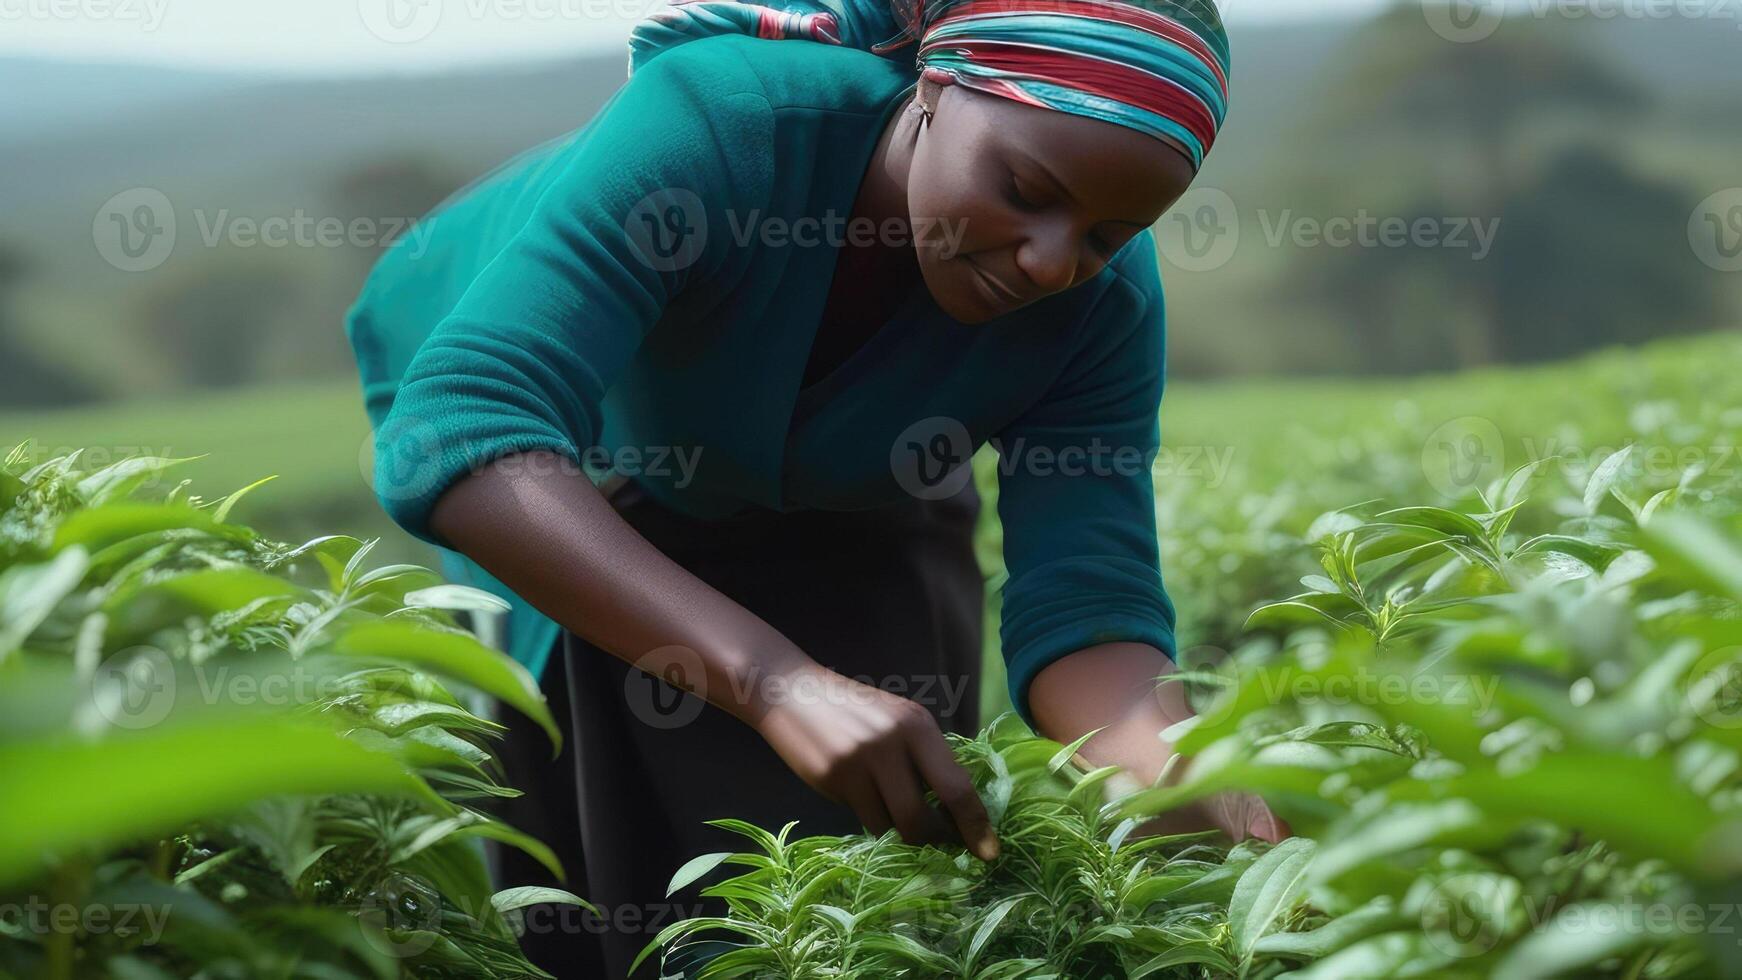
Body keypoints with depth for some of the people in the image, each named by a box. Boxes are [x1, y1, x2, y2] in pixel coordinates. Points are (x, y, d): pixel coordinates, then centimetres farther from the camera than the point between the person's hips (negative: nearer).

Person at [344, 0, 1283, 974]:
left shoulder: (1102, 306, -27)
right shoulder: (716, 121, -41)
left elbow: (1085, 601, -30)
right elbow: (464, 435, -52)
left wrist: (1198, 792, -52)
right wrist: (777, 681, -62)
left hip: (824, 518, 3)